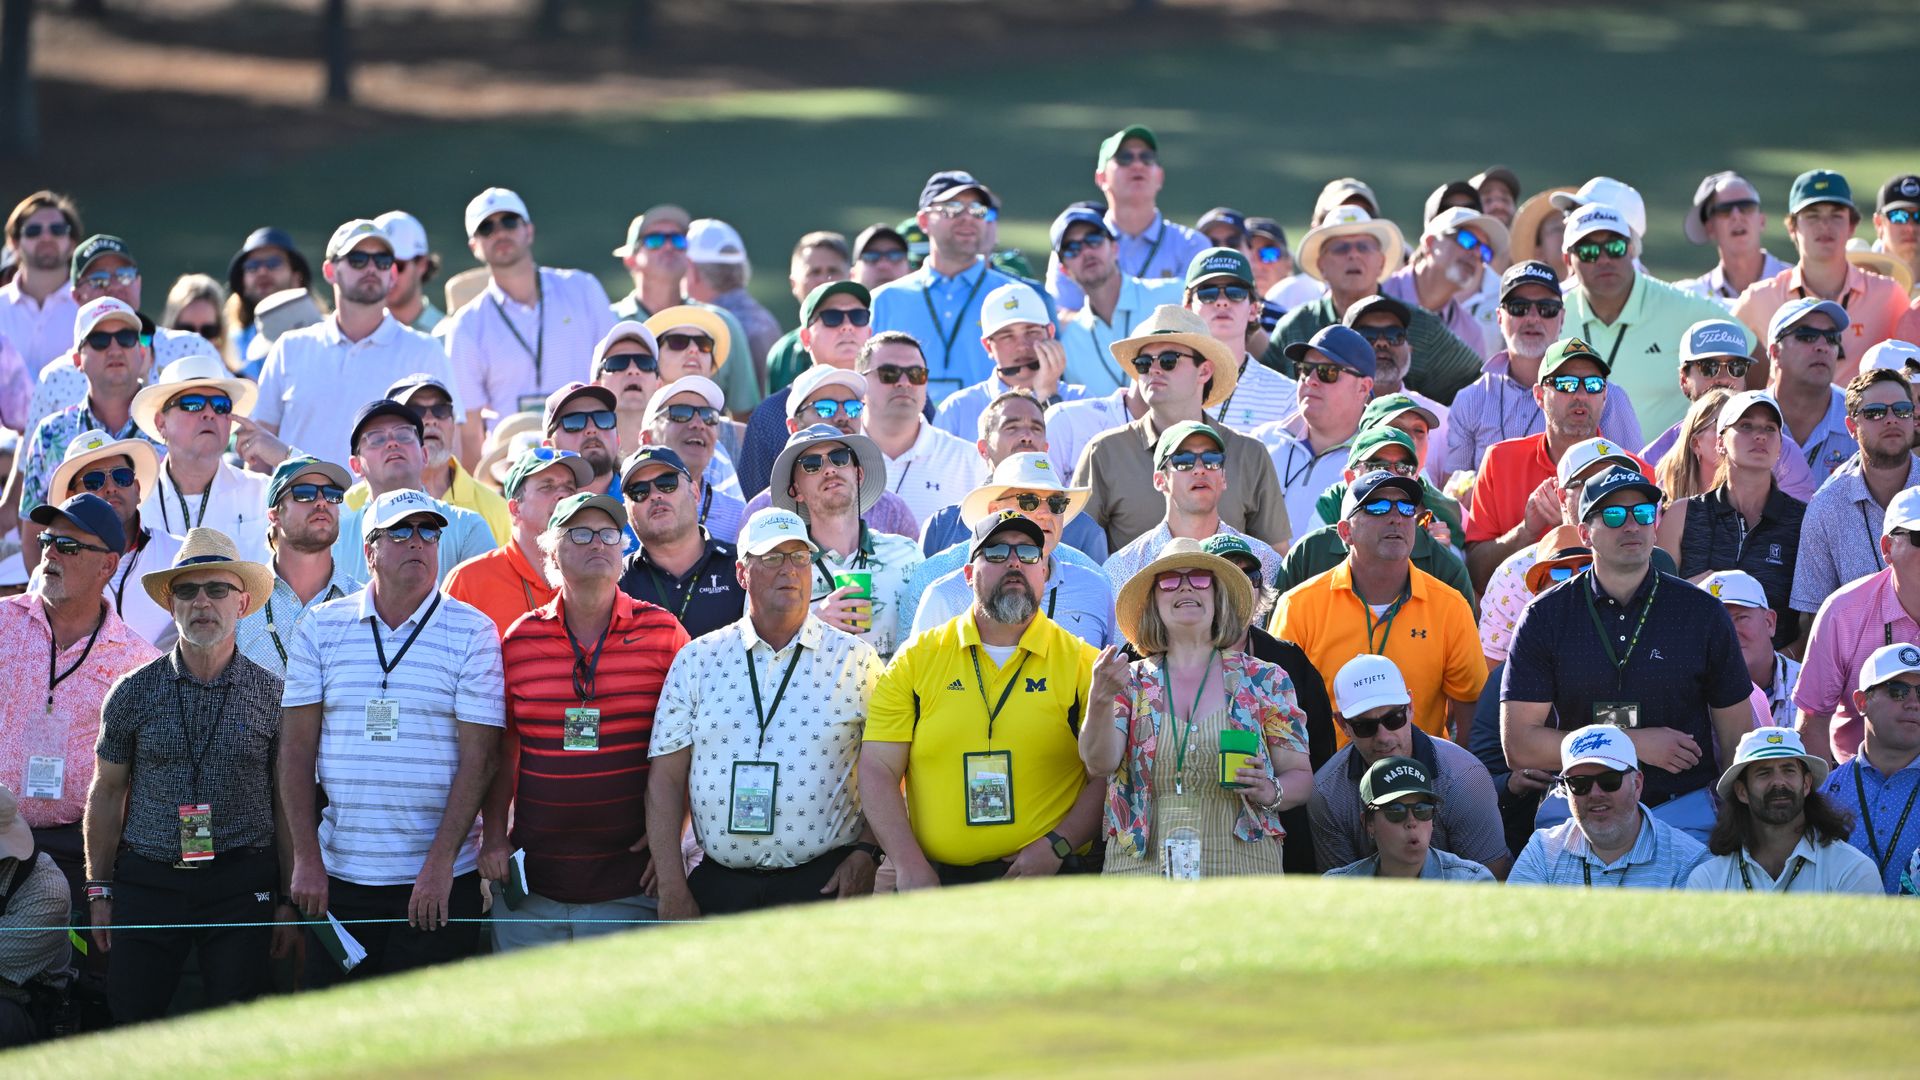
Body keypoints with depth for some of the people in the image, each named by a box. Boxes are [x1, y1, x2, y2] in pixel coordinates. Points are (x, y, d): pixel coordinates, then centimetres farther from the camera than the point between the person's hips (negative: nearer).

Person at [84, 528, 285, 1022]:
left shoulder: (272, 695, 2)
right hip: (148, 882, 1)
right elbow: (106, 793, 10)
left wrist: (290, 901, 3)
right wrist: (99, 891, 7)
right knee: (131, 1022, -2)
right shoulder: (134, 693, 4)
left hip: (241, 887, -1)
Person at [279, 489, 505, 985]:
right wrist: (306, 859, -3)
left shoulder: (473, 633, 0)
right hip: (338, 877, 2)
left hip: (438, 880, -2)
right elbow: (296, 749, 5)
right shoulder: (321, 628, 6)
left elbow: (479, 757, -5)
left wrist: (440, 862, -13)